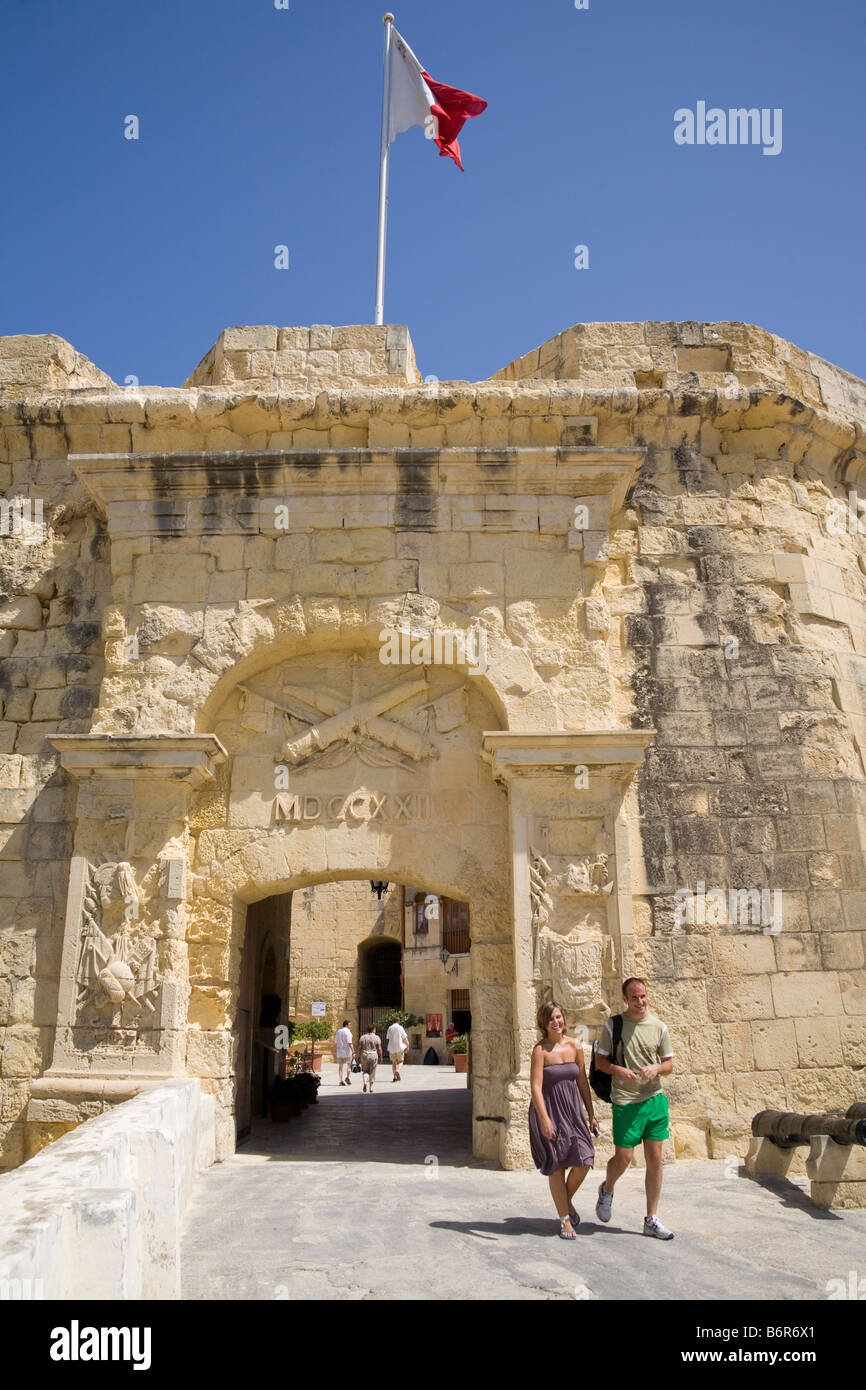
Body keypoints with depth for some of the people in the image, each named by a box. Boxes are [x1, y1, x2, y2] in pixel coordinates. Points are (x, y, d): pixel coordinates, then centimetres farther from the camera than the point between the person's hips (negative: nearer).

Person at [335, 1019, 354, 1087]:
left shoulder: (338, 1031, 8)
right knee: (349, 1064, 13)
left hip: (339, 1051, 5)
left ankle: (340, 1081, 5)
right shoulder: (348, 1032, -12)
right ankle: (348, 1077, 2)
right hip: (347, 1051, -5)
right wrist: (353, 1052, -20)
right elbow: (350, 1043, -20)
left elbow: (335, 1041, 16)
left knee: (340, 1066, 8)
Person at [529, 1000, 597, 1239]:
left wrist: (590, 1113, 12)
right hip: (548, 1110, -4)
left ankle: (567, 1201, 25)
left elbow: (582, 1081, 11)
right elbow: (536, 1086, -16)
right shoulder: (540, 1050, -11)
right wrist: (544, 1118, -23)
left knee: (583, 1162, -4)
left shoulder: (575, 1046, 3)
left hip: (573, 1110, 4)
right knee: (556, 1167, 3)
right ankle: (565, 1219, 19)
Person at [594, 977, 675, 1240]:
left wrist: (657, 1068, -11)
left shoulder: (659, 1027, 5)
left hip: (655, 1099, 3)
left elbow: (669, 1064, 11)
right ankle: (607, 1189, 31)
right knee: (623, 1159, -2)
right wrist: (617, 1069, -17)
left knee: (655, 1159, 5)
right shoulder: (613, 1025, -2)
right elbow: (599, 1060, 3)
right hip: (626, 1102, -3)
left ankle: (651, 1220, 17)